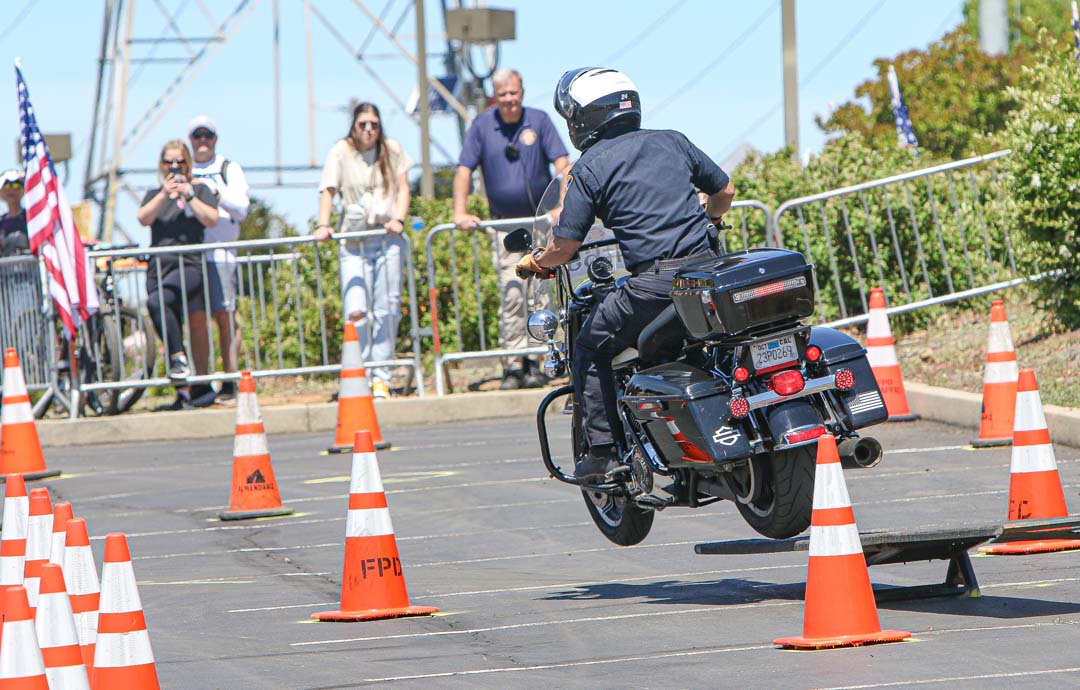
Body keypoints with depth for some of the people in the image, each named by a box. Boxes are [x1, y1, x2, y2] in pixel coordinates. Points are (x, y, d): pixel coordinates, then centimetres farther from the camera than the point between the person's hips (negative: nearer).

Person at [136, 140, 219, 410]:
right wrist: (164, 194, -14)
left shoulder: (199, 190, 10)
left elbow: (212, 220, -5)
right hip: (158, 267, 4)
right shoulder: (154, 195, 19)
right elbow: (143, 218, -1)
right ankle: (183, 392, 5)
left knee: (156, 301, -32)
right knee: (172, 335, 1)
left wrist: (188, 195, -13)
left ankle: (180, 357, -24)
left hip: (188, 266, -4)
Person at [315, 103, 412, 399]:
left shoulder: (392, 150, 8)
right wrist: (323, 225, -21)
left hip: (387, 238, 2)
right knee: (356, 312, -14)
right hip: (353, 243, -2)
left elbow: (403, 188, 8)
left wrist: (398, 219, -9)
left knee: (387, 308, -1)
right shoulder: (340, 152, 2)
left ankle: (381, 379, 6)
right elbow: (328, 190, -5)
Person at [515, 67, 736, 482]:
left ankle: (602, 451, 7)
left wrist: (534, 262, 21)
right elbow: (724, 191, 25)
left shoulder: (589, 168, 1)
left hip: (652, 284, -5)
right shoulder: (671, 142, 16)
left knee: (590, 349, 13)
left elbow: (564, 247, -1)